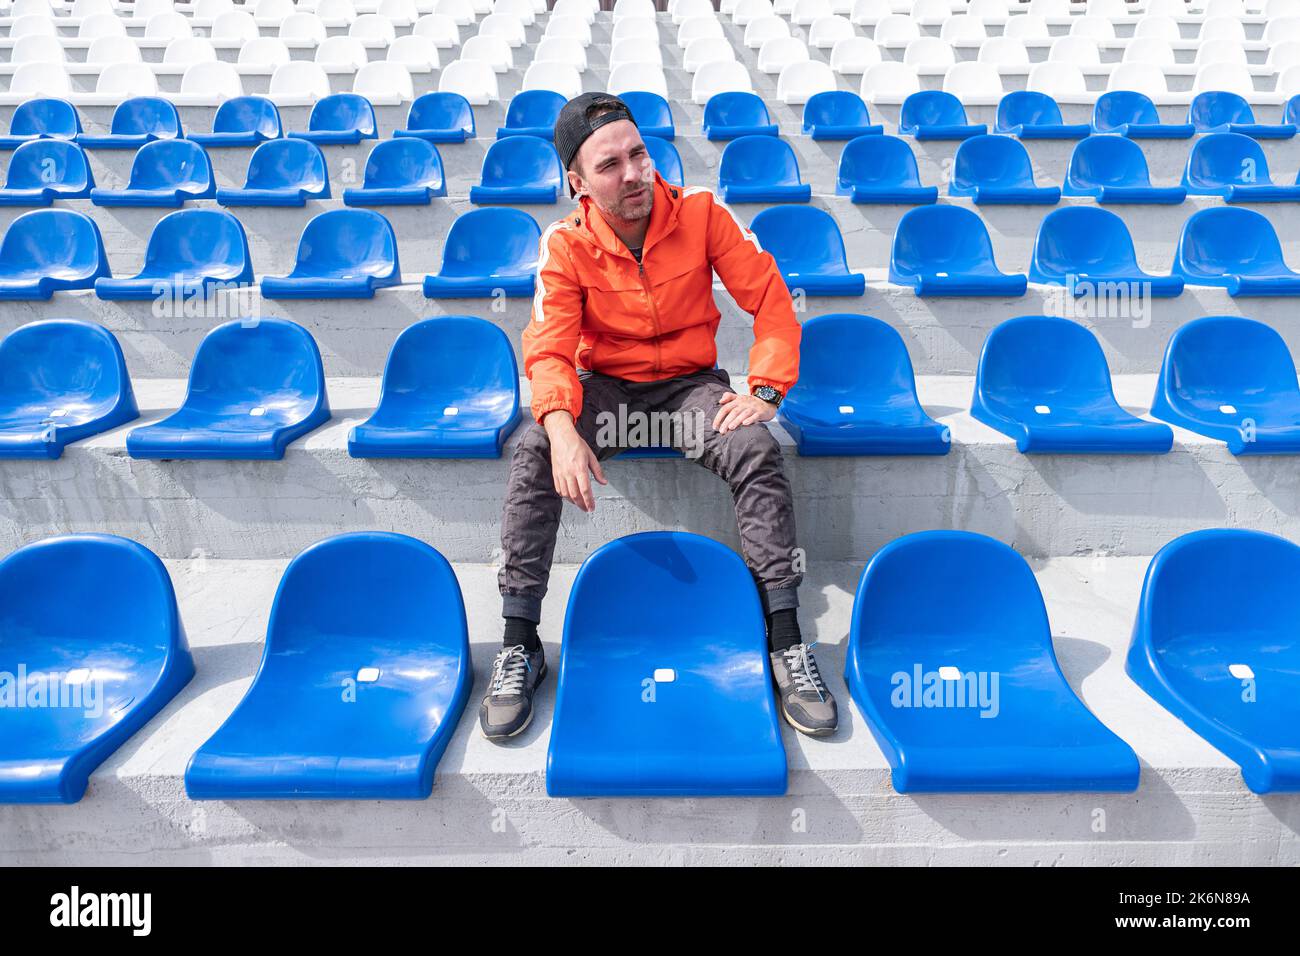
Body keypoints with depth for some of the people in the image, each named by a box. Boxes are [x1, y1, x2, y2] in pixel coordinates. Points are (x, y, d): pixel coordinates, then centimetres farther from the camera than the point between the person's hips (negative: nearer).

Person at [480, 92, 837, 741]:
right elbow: (550, 348, -17)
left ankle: (786, 641, -17)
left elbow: (770, 297, -7)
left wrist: (767, 391, -20)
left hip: (690, 383, 0)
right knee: (533, 455, -27)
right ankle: (519, 645, -16)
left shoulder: (700, 212, -9)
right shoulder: (565, 245, -9)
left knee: (757, 452, -29)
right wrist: (561, 427, -37)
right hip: (604, 387, 0)